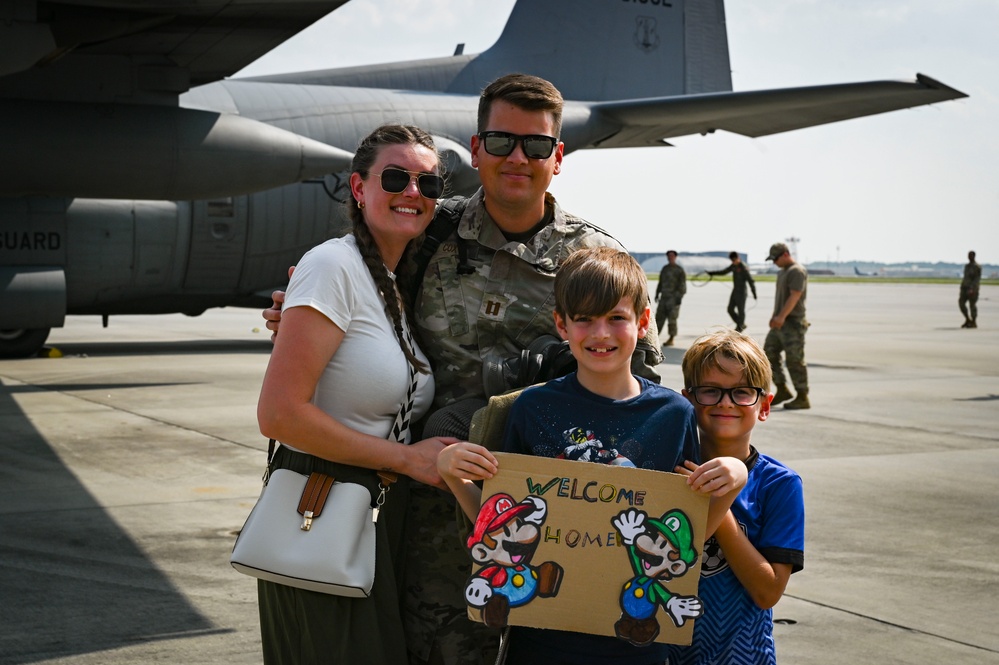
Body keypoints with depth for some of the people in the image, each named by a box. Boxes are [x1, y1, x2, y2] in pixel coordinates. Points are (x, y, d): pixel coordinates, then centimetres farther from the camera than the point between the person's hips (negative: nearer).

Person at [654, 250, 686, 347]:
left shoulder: (679, 269, -1)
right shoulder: (665, 268, 17)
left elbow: (682, 284, -6)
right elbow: (660, 282, 23)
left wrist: (679, 296, -13)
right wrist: (657, 294, 18)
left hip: (673, 297, -6)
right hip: (664, 296, 6)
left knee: (672, 318, -8)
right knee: (659, 317, 4)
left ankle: (672, 338, -4)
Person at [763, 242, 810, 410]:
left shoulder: (797, 271, -13)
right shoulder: (783, 272, 18)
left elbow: (794, 296, -23)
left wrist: (781, 316, -30)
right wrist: (774, 316, 21)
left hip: (792, 323, -10)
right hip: (780, 323, 10)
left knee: (795, 360, -7)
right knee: (769, 354, 7)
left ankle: (802, 398, -1)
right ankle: (782, 390, 14)